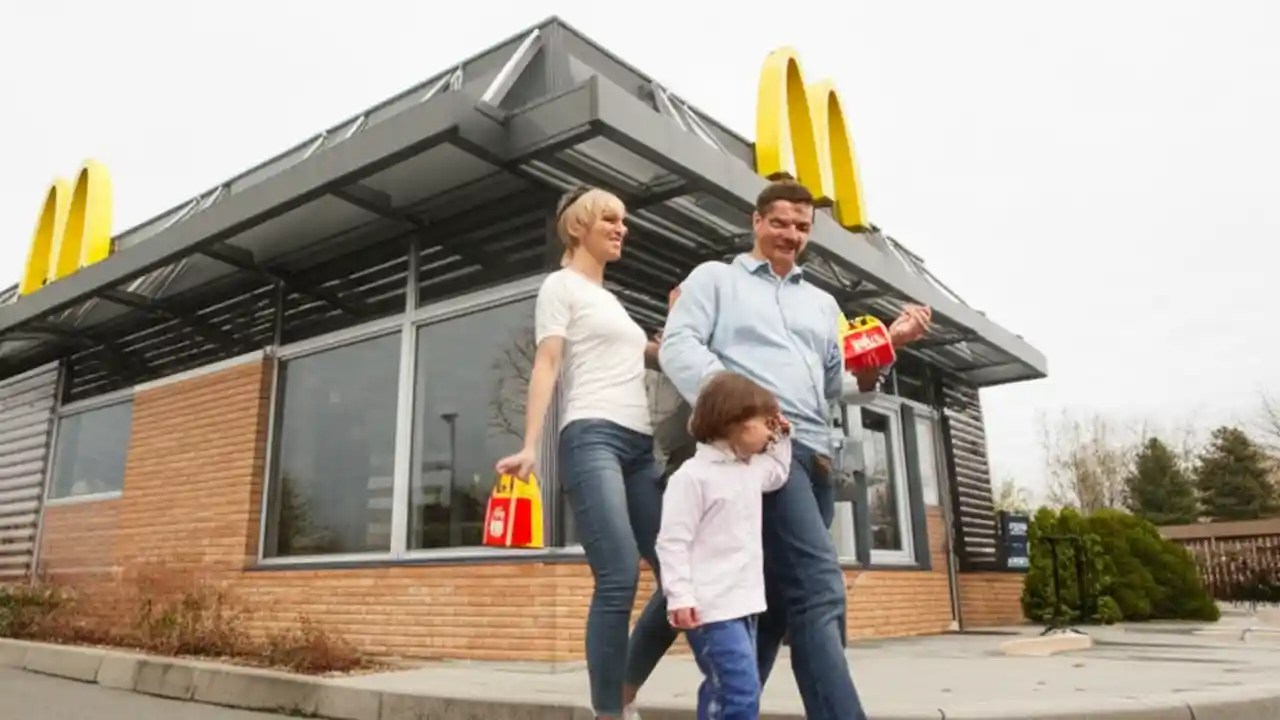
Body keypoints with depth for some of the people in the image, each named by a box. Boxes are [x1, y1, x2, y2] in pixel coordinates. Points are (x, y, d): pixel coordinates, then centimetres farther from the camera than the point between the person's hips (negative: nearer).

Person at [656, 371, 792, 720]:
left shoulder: (751, 470, 14)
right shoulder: (692, 475, -14)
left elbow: (777, 474, 39)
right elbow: (672, 542, -16)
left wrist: (782, 440, 25)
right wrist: (680, 597, -22)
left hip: (744, 603, 9)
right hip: (711, 608, -9)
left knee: (724, 691, 16)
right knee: (740, 692, -12)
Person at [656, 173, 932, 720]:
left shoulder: (822, 303, 28)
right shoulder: (714, 278, 12)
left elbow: (841, 383, 21)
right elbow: (678, 347, -3)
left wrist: (889, 343, 5)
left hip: (815, 455, 7)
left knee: (774, 599, 7)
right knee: (818, 587, -19)